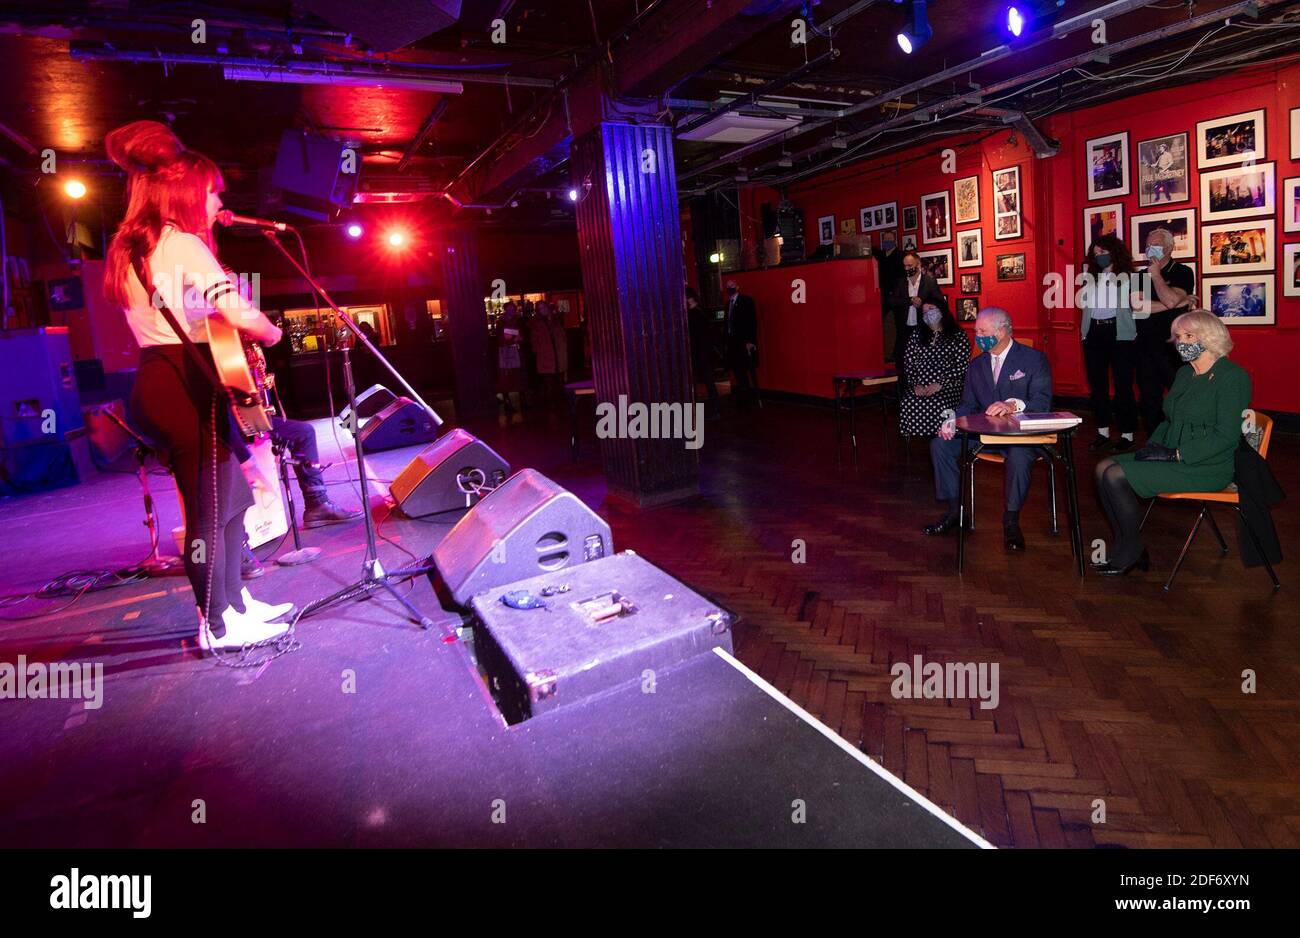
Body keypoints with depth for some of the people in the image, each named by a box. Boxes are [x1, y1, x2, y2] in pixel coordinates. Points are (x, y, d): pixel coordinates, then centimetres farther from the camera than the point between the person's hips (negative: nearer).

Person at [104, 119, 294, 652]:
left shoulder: (131, 249, 17)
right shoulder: (184, 244, -12)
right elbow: (241, 317, -22)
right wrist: (271, 333, -3)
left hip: (157, 384, 10)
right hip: (188, 388, -9)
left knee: (234, 498, 18)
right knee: (210, 512, 0)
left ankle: (234, 601, 27)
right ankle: (219, 626, 11)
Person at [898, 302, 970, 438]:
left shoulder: (958, 335, 8)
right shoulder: (917, 334, 20)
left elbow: (961, 366, -2)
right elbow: (908, 362, 11)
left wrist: (940, 384, -14)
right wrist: (916, 384, -5)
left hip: (948, 387, -3)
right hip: (920, 388, 3)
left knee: (938, 405, -34)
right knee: (907, 404, -28)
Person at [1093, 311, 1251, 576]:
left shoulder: (1232, 377, -12)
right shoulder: (1184, 373, 15)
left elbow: (1226, 437, -19)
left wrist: (1177, 454, -20)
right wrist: (1152, 445, 3)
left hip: (1205, 468, -9)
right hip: (1173, 458, 9)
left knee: (1116, 476, -23)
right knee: (1104, 468, -9)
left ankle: (1132, 551, -5)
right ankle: (1126, 548, -4)